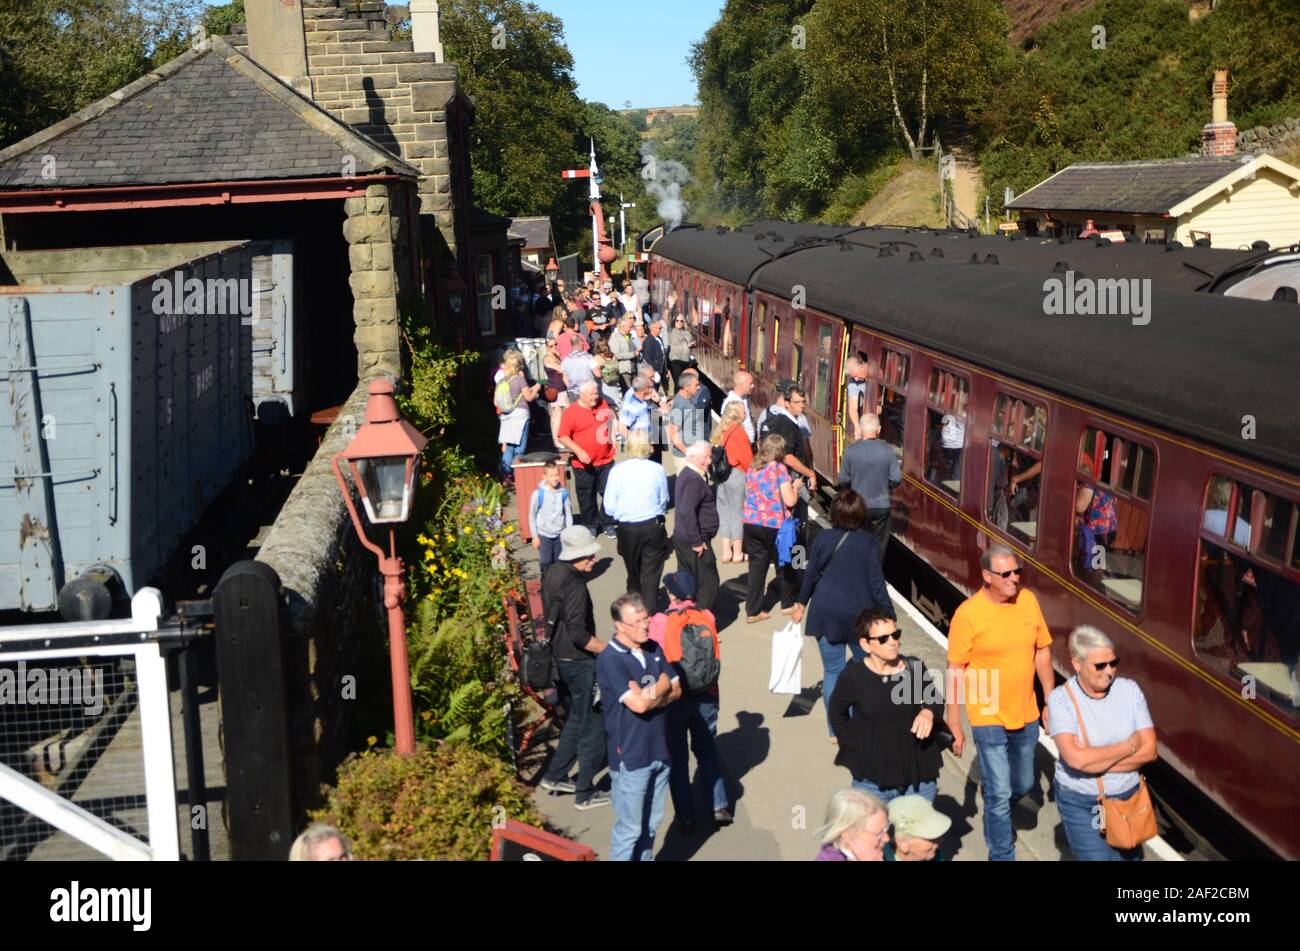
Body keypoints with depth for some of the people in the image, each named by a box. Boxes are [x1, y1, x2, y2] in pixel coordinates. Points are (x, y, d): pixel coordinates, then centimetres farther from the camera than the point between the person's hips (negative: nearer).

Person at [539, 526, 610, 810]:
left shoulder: (553, 572, 4)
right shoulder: (574, 585, -24)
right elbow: (578, 634, -26)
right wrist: (609, 649, -17)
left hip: (560, 657, 9)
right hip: (578, 662, -9)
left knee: (577, 717, 24)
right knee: (592, 725, 4)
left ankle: (555, 776, 32)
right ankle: (585, 794, 13)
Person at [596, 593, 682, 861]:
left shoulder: (654, 649, 4)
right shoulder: (610, 660, -19)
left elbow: (676, 690, 2)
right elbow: (638, 704, -25)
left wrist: (647, 695, -16)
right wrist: (663, 683, -8)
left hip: (660, 750, 7)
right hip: (630, 756, -7)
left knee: (651, 823, 18)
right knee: (629, 828, 4)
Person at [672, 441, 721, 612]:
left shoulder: (686, 474, 12)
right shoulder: (694, 479, -19)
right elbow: (687, 511, -27)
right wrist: (697, 542, -22)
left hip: (683, 539, 10)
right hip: (693, 541, -10)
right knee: (708, 582, -2)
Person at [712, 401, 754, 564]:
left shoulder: (722, 431, 6)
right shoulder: (738, 432, -16)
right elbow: (747, 459, -14)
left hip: (722, 475, 7)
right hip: (737, 475, -7)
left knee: (724, 512, 12)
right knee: (737, 513, 3)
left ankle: (726, 552, 17)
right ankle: (738, 553, 11)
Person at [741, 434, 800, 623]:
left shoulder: (752, 469, 8)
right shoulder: (780, 469, -9)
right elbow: (790, 500, -12)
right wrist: (794, 487, 8)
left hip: (750, 523, 5)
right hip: (774, 525, -4)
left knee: (757, 567, 8)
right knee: (784, 565, 15)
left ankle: (752, 611, 6)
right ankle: (788, 604, 30)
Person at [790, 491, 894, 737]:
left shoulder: (822, 538, -3)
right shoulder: (866, 542, -7)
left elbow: (811, 574, 4)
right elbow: (876, 581, -7)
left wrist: (802, 602, 18)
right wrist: (889, 614, 1)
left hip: (826, 614, 1)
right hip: (860, 614, -1)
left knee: (832, 671, 8)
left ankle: (836, 730, 11)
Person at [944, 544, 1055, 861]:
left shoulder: (1028, 600, -5)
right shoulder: (968, 613, -19)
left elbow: (1042, 651, 7)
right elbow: (955, 671, -13)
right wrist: (954, 726, -10)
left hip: (1025, 714, 5)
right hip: (988, 717, -5)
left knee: (1023, 785, 22)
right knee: (1000, 794, 0)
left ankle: (996, 814, 53)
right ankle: (1002, 855, 20)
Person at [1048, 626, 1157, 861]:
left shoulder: (1129, 689, -8)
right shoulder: (1061, 699, -17)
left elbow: (1149, 750, -10)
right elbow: (1076, 758, -26)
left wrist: (1094, 761, -19)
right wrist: (1129, 746, -16)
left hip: (1128, 796, 4)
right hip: (1079, 802, -3)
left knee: (1129, 856, 17)